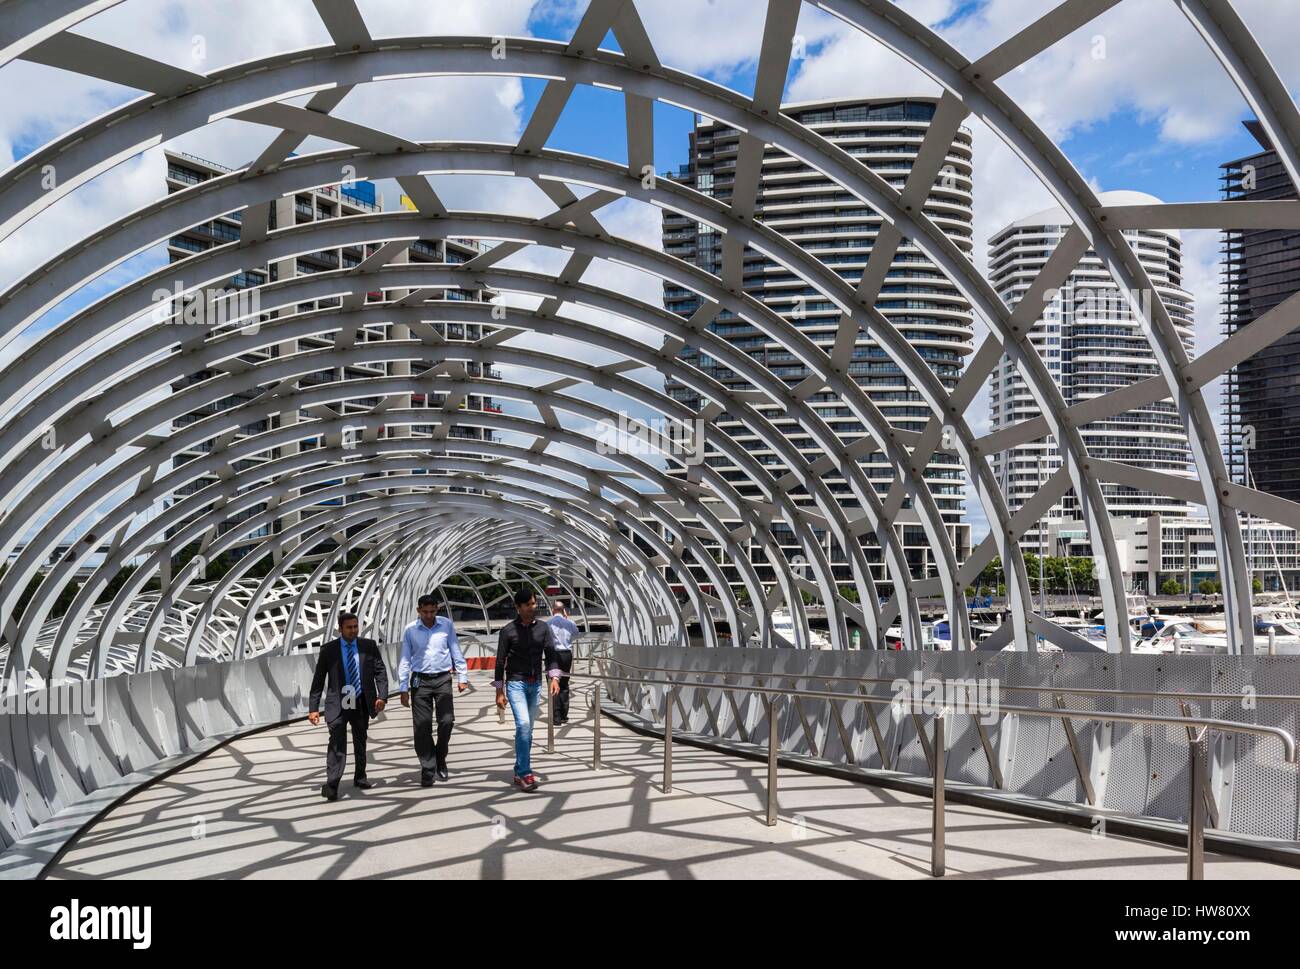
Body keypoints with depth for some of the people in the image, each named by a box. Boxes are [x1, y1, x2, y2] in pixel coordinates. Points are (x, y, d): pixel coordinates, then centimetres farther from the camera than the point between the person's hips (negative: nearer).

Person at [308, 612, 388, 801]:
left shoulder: (369, 646, 4)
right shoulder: (328, 649, -1)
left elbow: (380, 671, 1)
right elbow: (318, 680, 0)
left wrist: (382, 696, -13)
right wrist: (313, 708, -4)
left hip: (362, 703, 3)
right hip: (338, 704, -3)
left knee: (360, 741, 15)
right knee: (337, 743, -15)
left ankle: (360, 777, 31)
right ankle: (331, 785, -19)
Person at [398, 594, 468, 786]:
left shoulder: (447, 625, 0)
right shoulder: (410, 630, 0)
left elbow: (456, 651, 6)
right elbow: (405, 660, 4)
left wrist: (462, 676, 3)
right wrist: (404, 688, 2)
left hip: (443, 679, 0)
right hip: (420, 681, 0)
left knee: (447, 721, -4)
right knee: (422, 726, -1)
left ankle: (440, 759, 20)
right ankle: (427, 769, 8)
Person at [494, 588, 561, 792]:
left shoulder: (543, 627, 4)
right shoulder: (508, 630, -4)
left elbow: (550, 654, 3)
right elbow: (500, 661, -1)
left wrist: (554, 677, -13)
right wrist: (499, 692, -3)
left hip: (535, 684, 4)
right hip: (516, 683, -4)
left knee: (528, 728, 8)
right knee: (523, 725, -17)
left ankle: (520, 772, 18)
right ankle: (525, 774, -15)